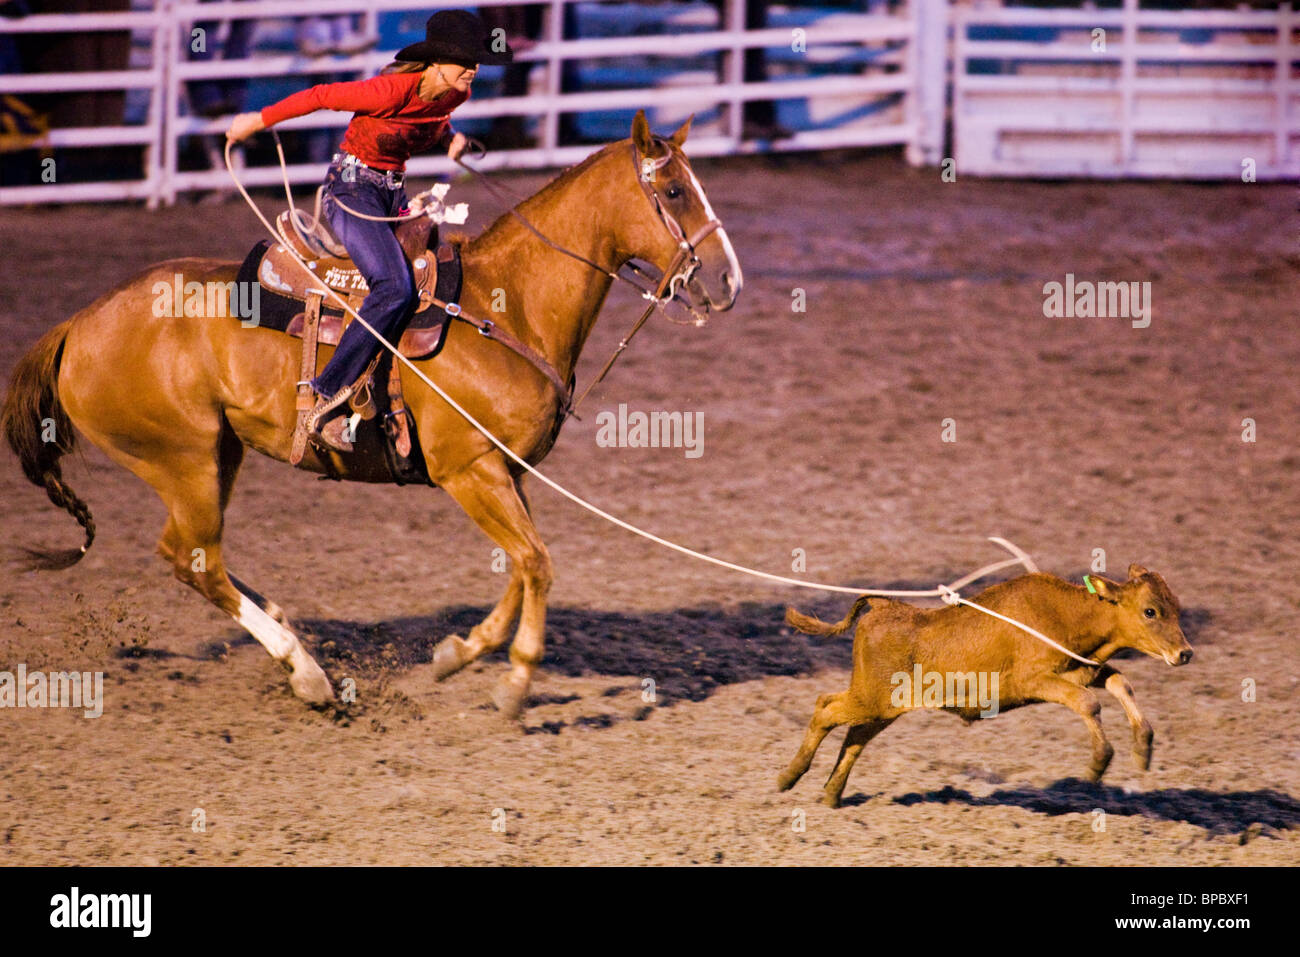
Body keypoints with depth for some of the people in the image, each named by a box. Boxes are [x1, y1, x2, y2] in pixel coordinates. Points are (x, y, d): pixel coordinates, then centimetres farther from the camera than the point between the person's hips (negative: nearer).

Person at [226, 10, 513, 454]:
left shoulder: (454, 94, 0)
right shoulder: (393, 89, -24)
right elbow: (321, 96, -12)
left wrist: (450, 137, 4)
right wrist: (258, 121, -2)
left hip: (392, 193, 9)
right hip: (351, 188, -9)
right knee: (395, 287, -26)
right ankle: (327, 400, -27)